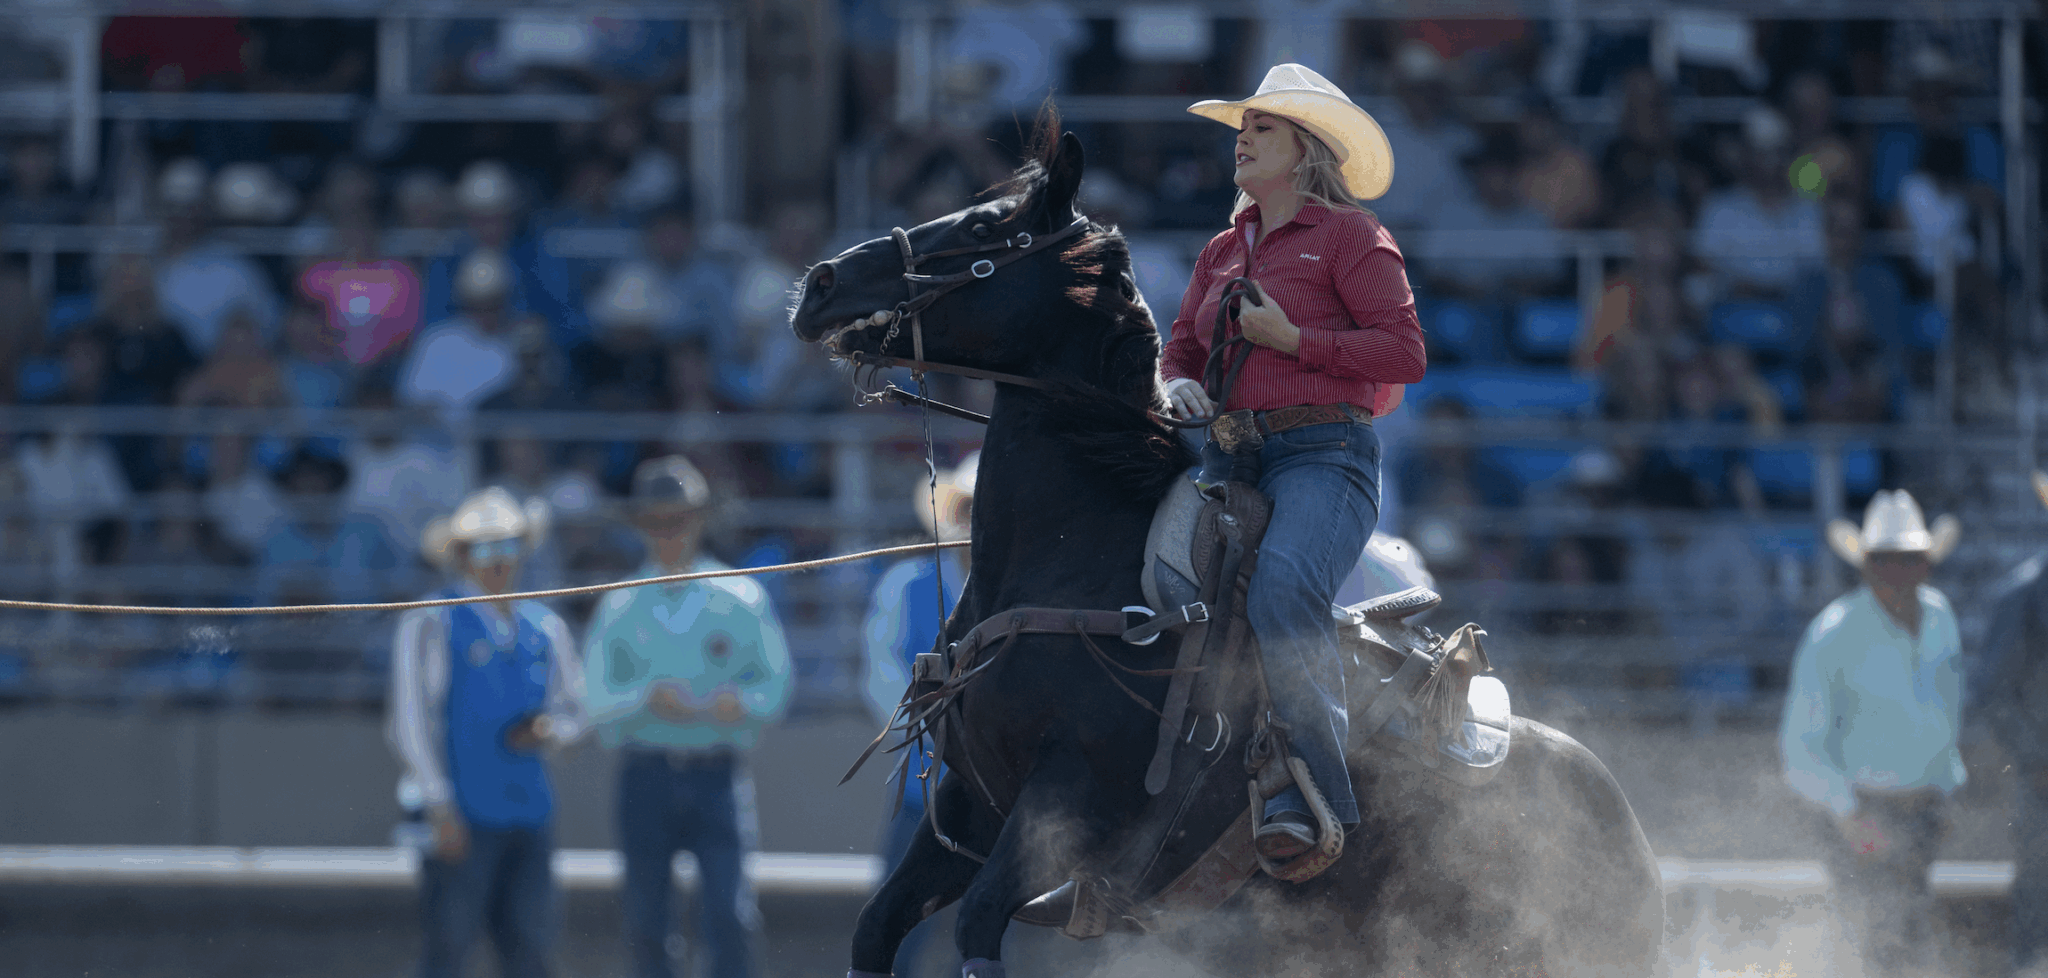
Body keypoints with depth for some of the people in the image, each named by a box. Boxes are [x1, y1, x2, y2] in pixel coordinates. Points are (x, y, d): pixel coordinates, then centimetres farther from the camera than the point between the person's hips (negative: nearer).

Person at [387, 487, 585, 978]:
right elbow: (411, 719, -6)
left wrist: (548, 730, 0)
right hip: (461, 817, -5)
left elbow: (571, 707, 25)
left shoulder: (544, 628, 15)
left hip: (529, 814, 5)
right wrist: (440, 808, -12)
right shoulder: (432, 624, -2)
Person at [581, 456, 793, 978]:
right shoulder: (619, 608, 10)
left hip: (719, 777, -1)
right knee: (645, 925, 2)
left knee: (729, 916, -14)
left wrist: (743, 701, -15)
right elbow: (595, 699, 1)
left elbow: (777, 684, 8)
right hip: (646, 776, 1)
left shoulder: (742, 599, 9)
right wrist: (648, 697, -18)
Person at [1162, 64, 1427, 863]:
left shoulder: (1349, 236, 2)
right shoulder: (1224, 251, 23)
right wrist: (1178, 384, 2)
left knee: (1283, 588, -34)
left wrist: (1293, 339, -11)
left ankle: (1314, 796, -32)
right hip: (1231, 458, 7)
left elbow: (1404, 352, -5)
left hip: (1324, 455, -7)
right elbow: (1182, 346, 26)